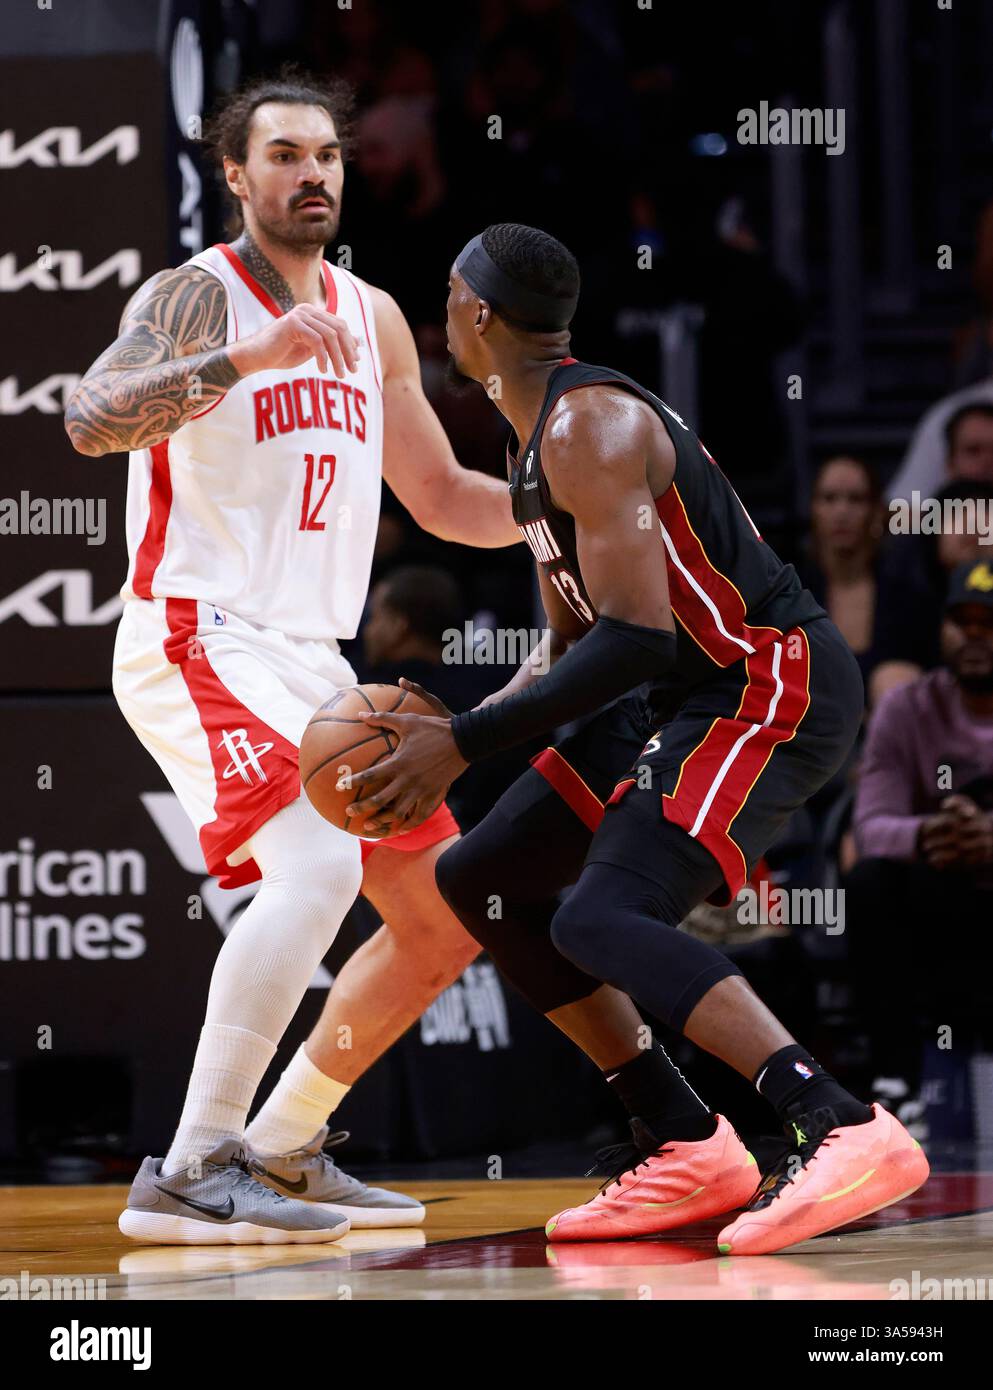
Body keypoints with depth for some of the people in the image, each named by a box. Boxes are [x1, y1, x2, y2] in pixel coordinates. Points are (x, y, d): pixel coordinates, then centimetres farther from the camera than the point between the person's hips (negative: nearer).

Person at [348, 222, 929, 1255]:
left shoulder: (588, 429, -19)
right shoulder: (539, 436, 14)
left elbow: (635, 637, -27)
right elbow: (578, 641, 21)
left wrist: (463, 743, -23)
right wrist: (468, 727, 4)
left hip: (776, 686, -11)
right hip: (691, 693, 11)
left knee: (602, 920, -26)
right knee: (477, 881, 11)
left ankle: (844, 1132, -35)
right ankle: (687, 1149, 8)